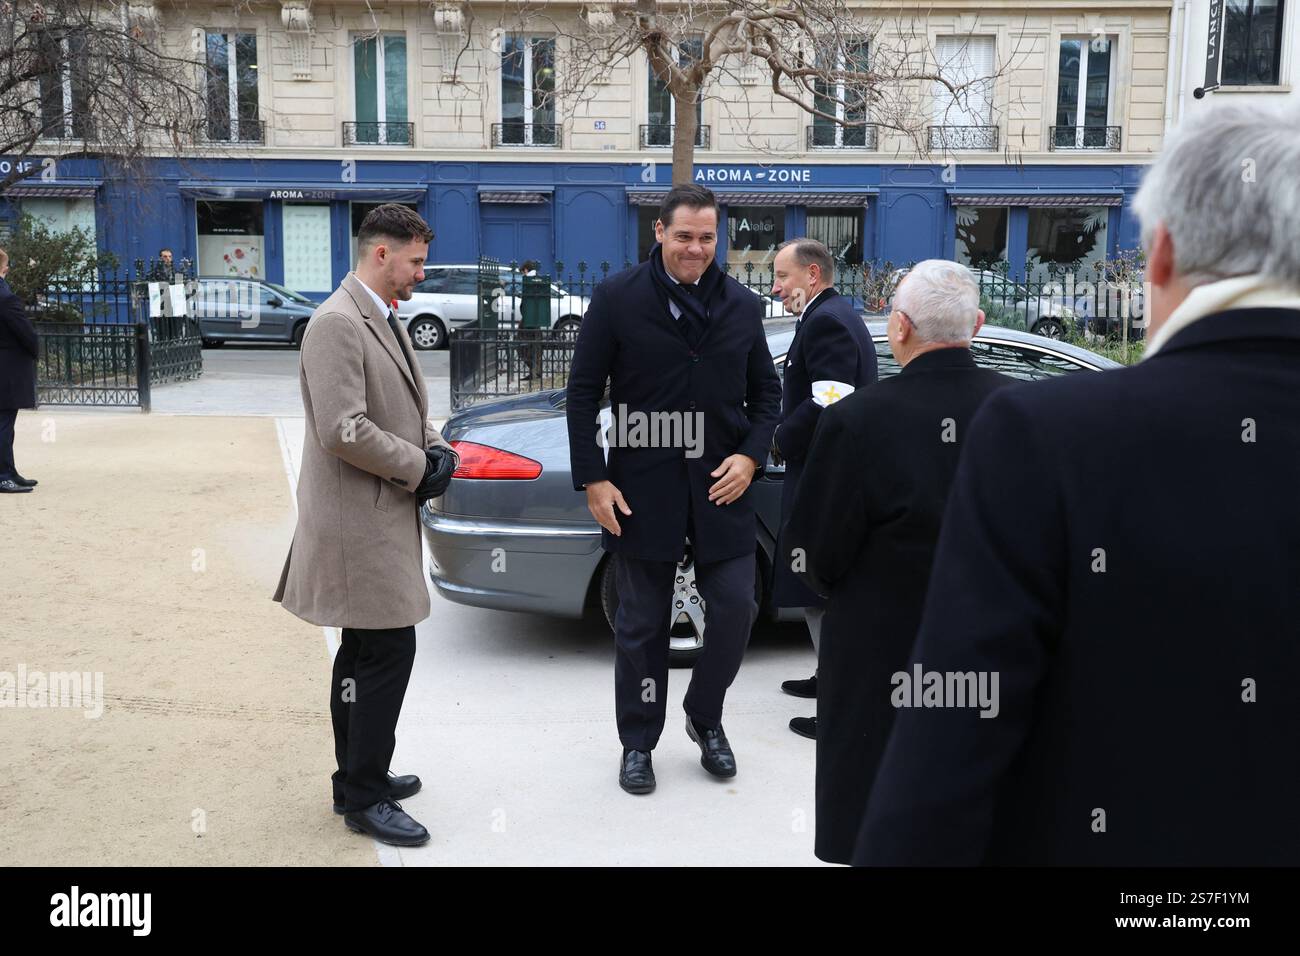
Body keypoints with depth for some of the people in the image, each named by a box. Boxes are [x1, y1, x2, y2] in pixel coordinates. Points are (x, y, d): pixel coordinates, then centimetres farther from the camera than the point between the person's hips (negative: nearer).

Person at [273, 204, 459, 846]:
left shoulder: (384, 322, 15)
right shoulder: (337, 323, -17)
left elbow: (409, 411, 21)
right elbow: (344, 431, -24)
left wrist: (438, 452, 1)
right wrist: (420, 469, -14)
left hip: (380, 520, 10)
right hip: (358, 522, -10)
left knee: (365, 653, 17)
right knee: (389, 651, -6)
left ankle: (357, 778, 31)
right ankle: (364, 799, 7)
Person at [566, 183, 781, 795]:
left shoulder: (742, 305, 5)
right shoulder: (618, 298, -4)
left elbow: (766, 393, 11)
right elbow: (583, 393, -3)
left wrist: (751, 456, -5)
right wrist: (593, 479, -8)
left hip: (721, 485, 3)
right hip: (642, 487, -2)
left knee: (736, 608, 2)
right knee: (642, 625, 8)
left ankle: (705, 718, 28)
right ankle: (638, 743, 26)